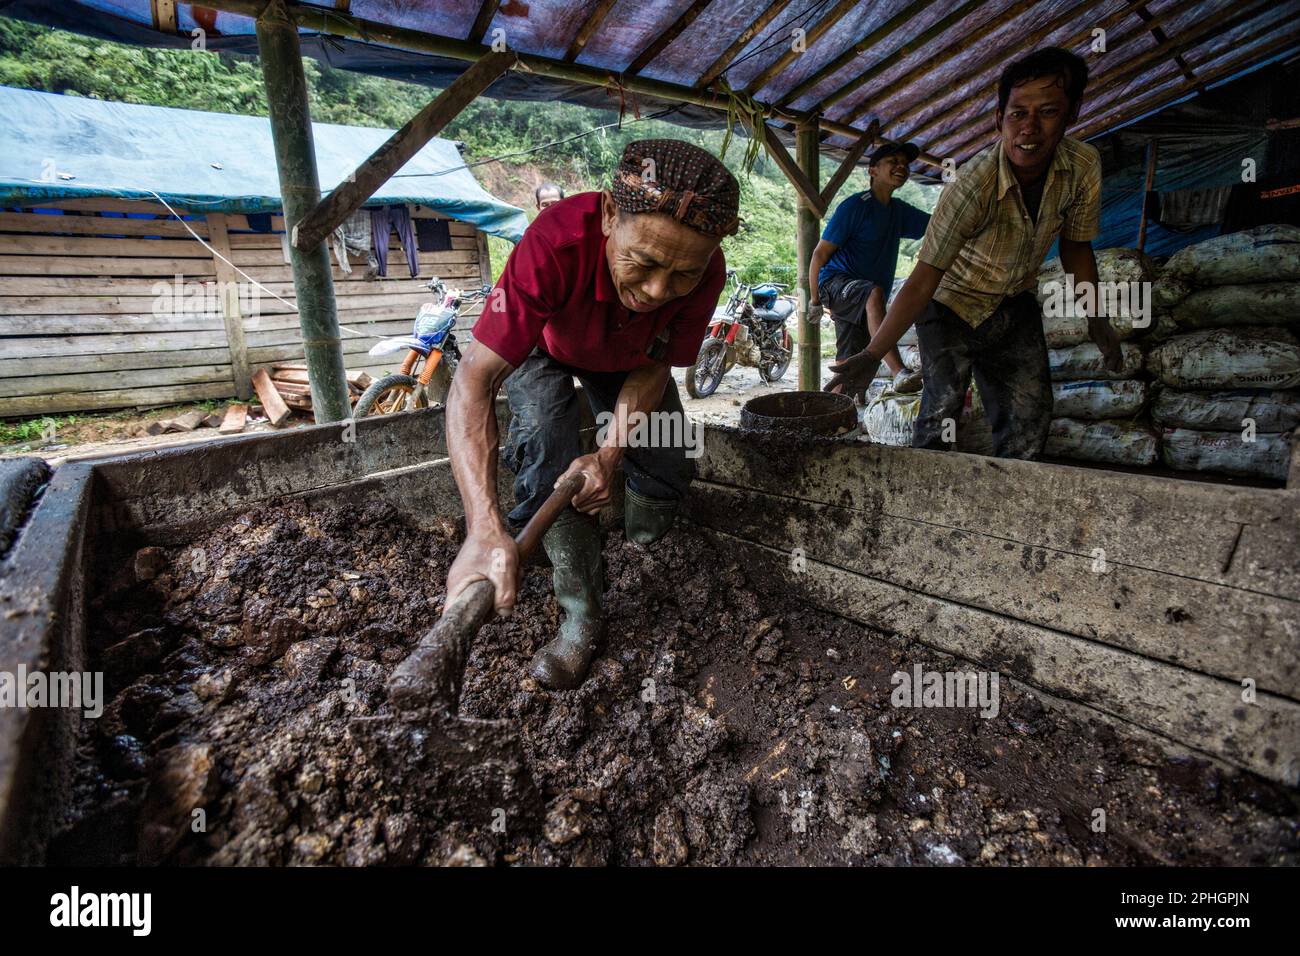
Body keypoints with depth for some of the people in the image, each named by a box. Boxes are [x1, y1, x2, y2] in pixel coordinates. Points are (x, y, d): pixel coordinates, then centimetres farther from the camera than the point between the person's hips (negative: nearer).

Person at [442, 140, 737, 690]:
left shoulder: (707, 272, -32)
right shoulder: (557, 243, -44)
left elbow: (654, 366, -19)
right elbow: (474, 380, -48)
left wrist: (611, 455, -36)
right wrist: (484, 529, -59)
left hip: (628, 359, 2)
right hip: (544, 349, -2)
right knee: (547, 453, -31)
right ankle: (580, 615, -13)